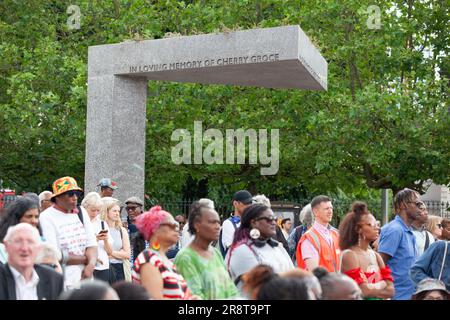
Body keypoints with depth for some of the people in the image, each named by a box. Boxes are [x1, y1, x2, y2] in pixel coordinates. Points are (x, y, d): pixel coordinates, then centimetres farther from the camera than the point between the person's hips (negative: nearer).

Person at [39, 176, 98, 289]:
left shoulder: (81, 212, 12)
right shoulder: (46, 217, -7)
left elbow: (91, 244, 7)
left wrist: (91, 265, -13)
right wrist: (85, 259, -3)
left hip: (84, 279, 5)